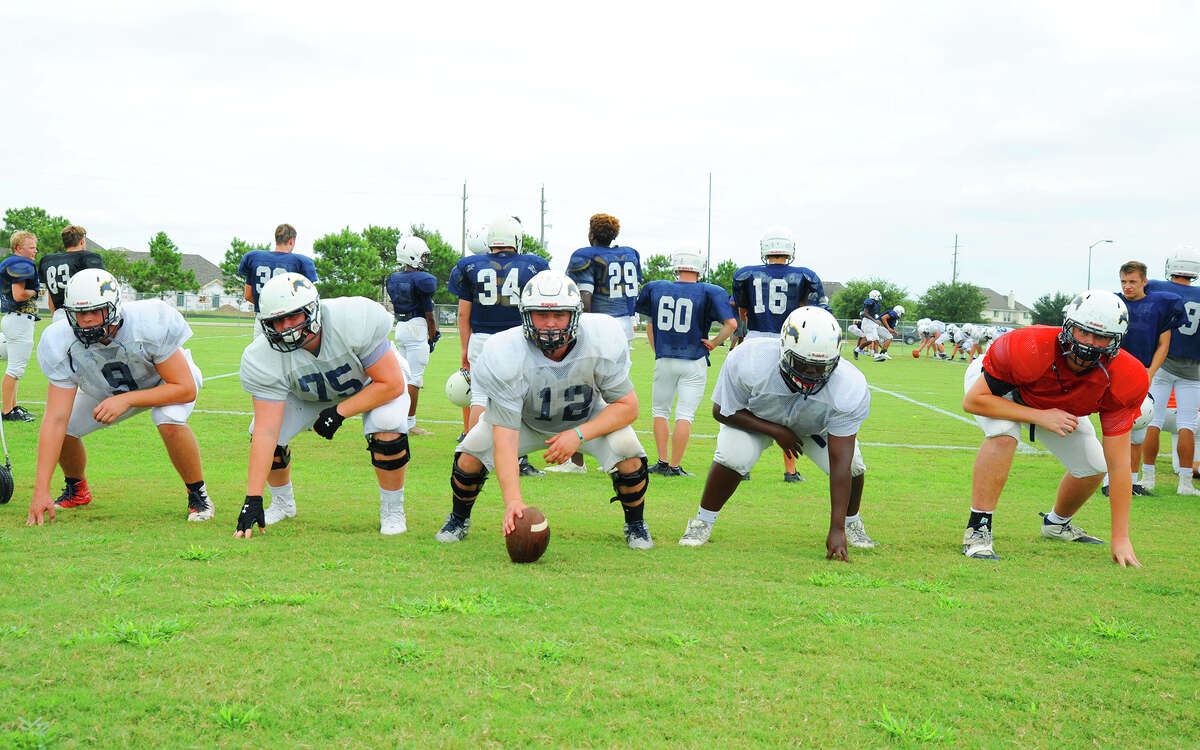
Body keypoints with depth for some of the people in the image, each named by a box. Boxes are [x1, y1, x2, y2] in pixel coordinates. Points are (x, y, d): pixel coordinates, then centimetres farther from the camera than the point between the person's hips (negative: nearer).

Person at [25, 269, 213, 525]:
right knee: (65, 428, -12)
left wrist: (127, 400, -42)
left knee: (170, 422, -35)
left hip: (165, 381, -4)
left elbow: (186, 388, -33)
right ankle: (77, 491, 20)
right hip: (107, 389, 4)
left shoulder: (150, 325, -39)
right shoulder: (63, 343, -28)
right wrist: (41, 490, -36)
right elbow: (55, 420, -30)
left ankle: (198, 494, -11)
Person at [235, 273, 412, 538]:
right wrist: (253, 499, -38)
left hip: (373, 381, -3)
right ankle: (282, 503, 15)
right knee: (260, 432, -15)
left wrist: (339, 413, -33)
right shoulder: (263, 359, -31)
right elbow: (266, 433, -32)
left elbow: (392, 384, -32)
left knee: (388, 428, -32)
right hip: (309, 393, 3)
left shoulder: (355, 320, -40)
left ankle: (392, 511, -6)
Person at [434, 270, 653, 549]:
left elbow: (627, 406, -20)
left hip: (588, 417, 1)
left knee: (629, 458, -22)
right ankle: (459, 520, 15)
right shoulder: (506, 356, -36)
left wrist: (578, 435, -33)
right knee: (470, 457, -17)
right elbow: (505, 436, -37)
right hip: (525, 419, 0)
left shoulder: (601, 342, -33)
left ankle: (636, 525, 9)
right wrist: (513, 501, -49)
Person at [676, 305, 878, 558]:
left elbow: (839, 463, -36)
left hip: (817, 425, 1)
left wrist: (837, 529, -39)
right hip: (754, 418, -1)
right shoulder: (748, 364, -40)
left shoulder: (850, 389, -37)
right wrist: (775, 431, -30)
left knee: (852, 466, -18)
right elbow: (723, 411, -21)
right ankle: (702, 522, -3)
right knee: (732, 457, -28)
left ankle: (852, 524, 14)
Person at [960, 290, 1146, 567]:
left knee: (1093, 466, 2)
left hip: (1058, 407, 5)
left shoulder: (1121, 379, -32)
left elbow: (1118, 463, -28)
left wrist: (1121, 538, -29)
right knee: (1004, 435, -35)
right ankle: (978, 530, -25)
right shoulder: (1028, 349, -43)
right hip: (995, 385, -4)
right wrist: (1040, 417, -39)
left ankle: (1057, 523, 34)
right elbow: (973, 400, -34)